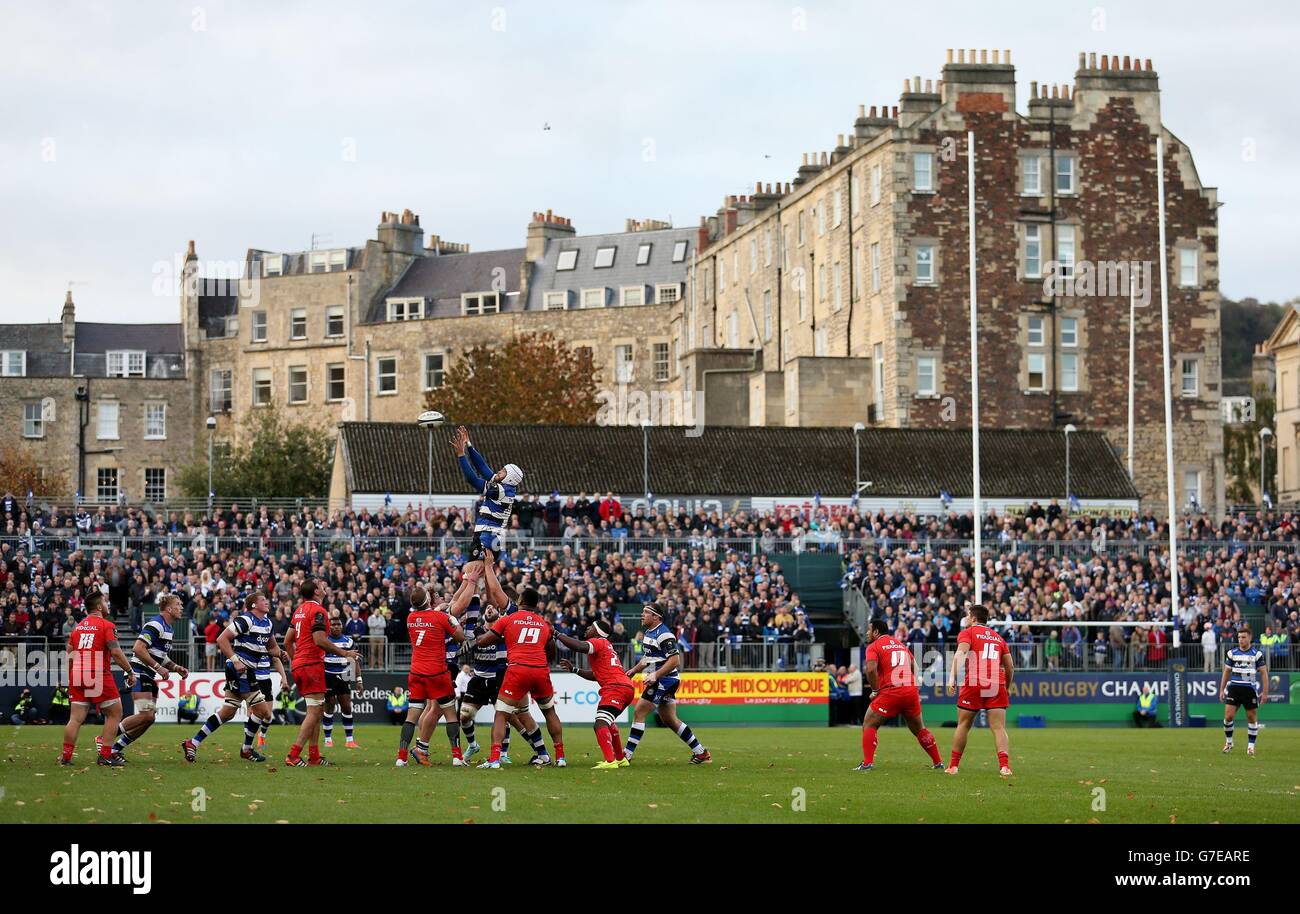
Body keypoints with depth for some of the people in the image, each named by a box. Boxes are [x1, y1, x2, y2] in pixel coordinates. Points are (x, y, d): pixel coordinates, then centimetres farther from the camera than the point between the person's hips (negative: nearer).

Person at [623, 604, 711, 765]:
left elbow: (675, 660, -23)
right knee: (669, 720, 14)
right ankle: (701, 753, 18)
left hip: (664, 680, -10)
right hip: (659, 681, 10)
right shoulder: (649, 632, 13)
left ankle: (626, 755, -6)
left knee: (639, 713, -9)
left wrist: (655, 675, -27)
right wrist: (634, 670, 17)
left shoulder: (663, 634, -18)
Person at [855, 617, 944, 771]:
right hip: (911, 692, 6)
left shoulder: (873, 647, 1)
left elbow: (871, 669, -15)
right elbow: (914, 666, 21)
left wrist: (875, 691, -5)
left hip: (890, 693, -6)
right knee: (919, 729, 21)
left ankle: (867, 763, -10)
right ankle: (938, 763, 23)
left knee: (869, 725, 4)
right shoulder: (900, 644, 21)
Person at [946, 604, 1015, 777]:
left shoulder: (967, 633, 8)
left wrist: (952, 677, -19)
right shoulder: (998, 638, 21)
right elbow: (1010, 668, 20)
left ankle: (953, 766, 16)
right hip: (997, 685, 3)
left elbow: (960, 653, -12)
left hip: (973, 685, -3)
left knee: (963, 725, 11)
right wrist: (1006, 688, 32)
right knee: (999, 728, -2)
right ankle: (1004, 765, -20)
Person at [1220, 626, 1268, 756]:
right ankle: (1228, 742, 12)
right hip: (1234, 687, 2)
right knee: (1228, 716, -7)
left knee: (1252, 718, 3)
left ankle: (1251, 745, 13)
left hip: (1250, 689, -2)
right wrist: (1221, 690, 10)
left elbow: (1264, 673, -1)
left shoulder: (1257, 654, -2)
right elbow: (1226, 672, 13)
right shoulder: (1232, 653, 6)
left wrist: (1265, 692, -6)